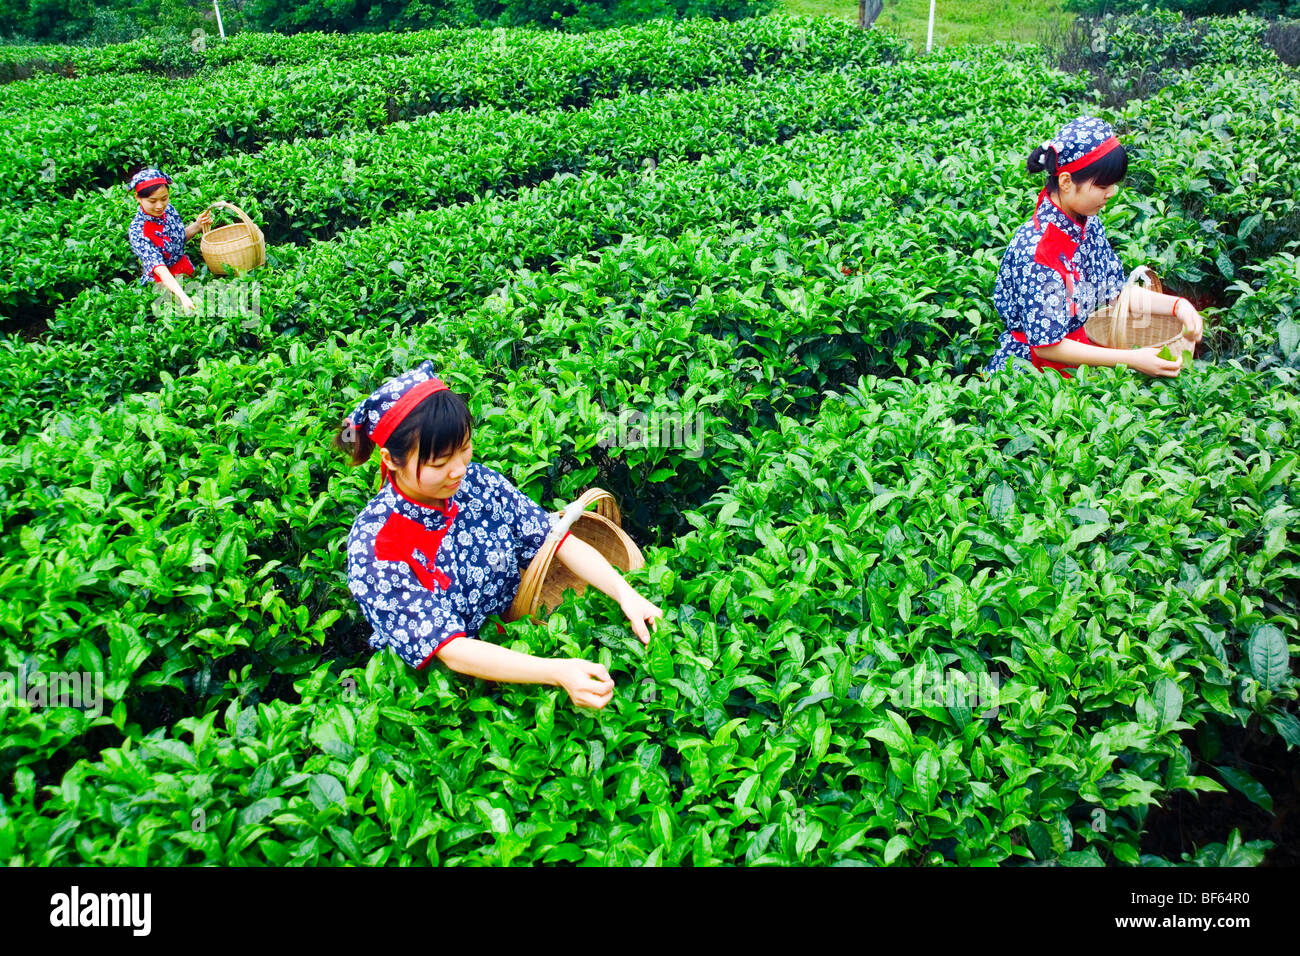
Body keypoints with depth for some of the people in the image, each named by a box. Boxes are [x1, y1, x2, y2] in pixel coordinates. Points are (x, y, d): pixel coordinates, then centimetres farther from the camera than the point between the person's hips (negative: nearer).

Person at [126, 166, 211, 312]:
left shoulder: (169, 209, -3)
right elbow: (159, 269, -32)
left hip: (187, 269, 8)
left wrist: (197, 225, -2)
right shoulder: (137, 231, -22)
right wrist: (182, 296, -46)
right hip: (162, 282, -8)